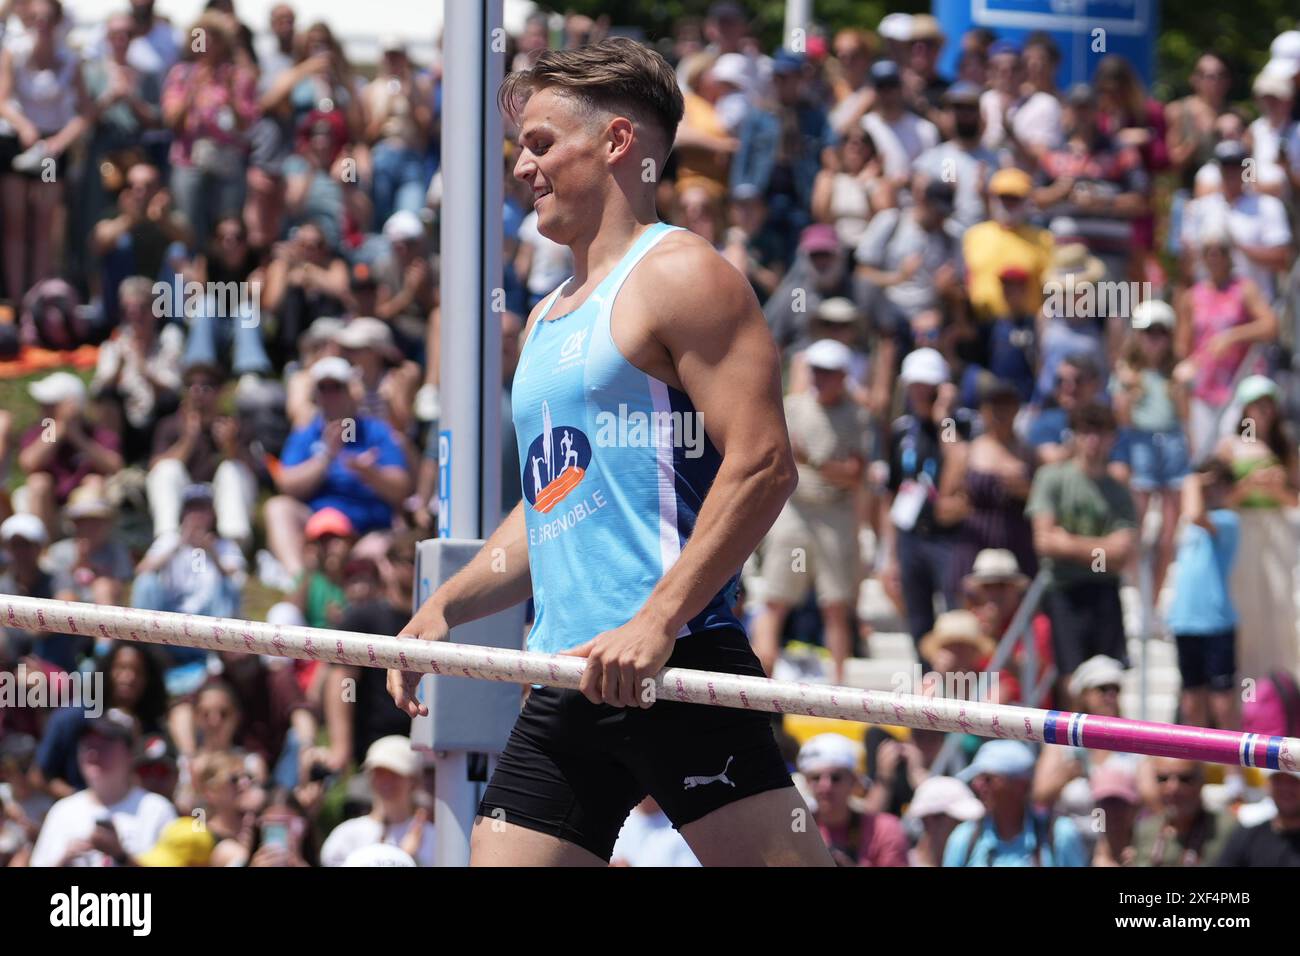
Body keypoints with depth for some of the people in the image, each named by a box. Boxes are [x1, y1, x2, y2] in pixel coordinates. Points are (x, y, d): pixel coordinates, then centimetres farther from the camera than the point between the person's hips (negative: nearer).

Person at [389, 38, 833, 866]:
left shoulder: (677, 276, -4)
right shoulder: (550, 316, 24)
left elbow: (762, 464, -14)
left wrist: (658, 621, -21)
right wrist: (448, 606, 15)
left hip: (673, 669, -9)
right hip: (567, 681, 9)